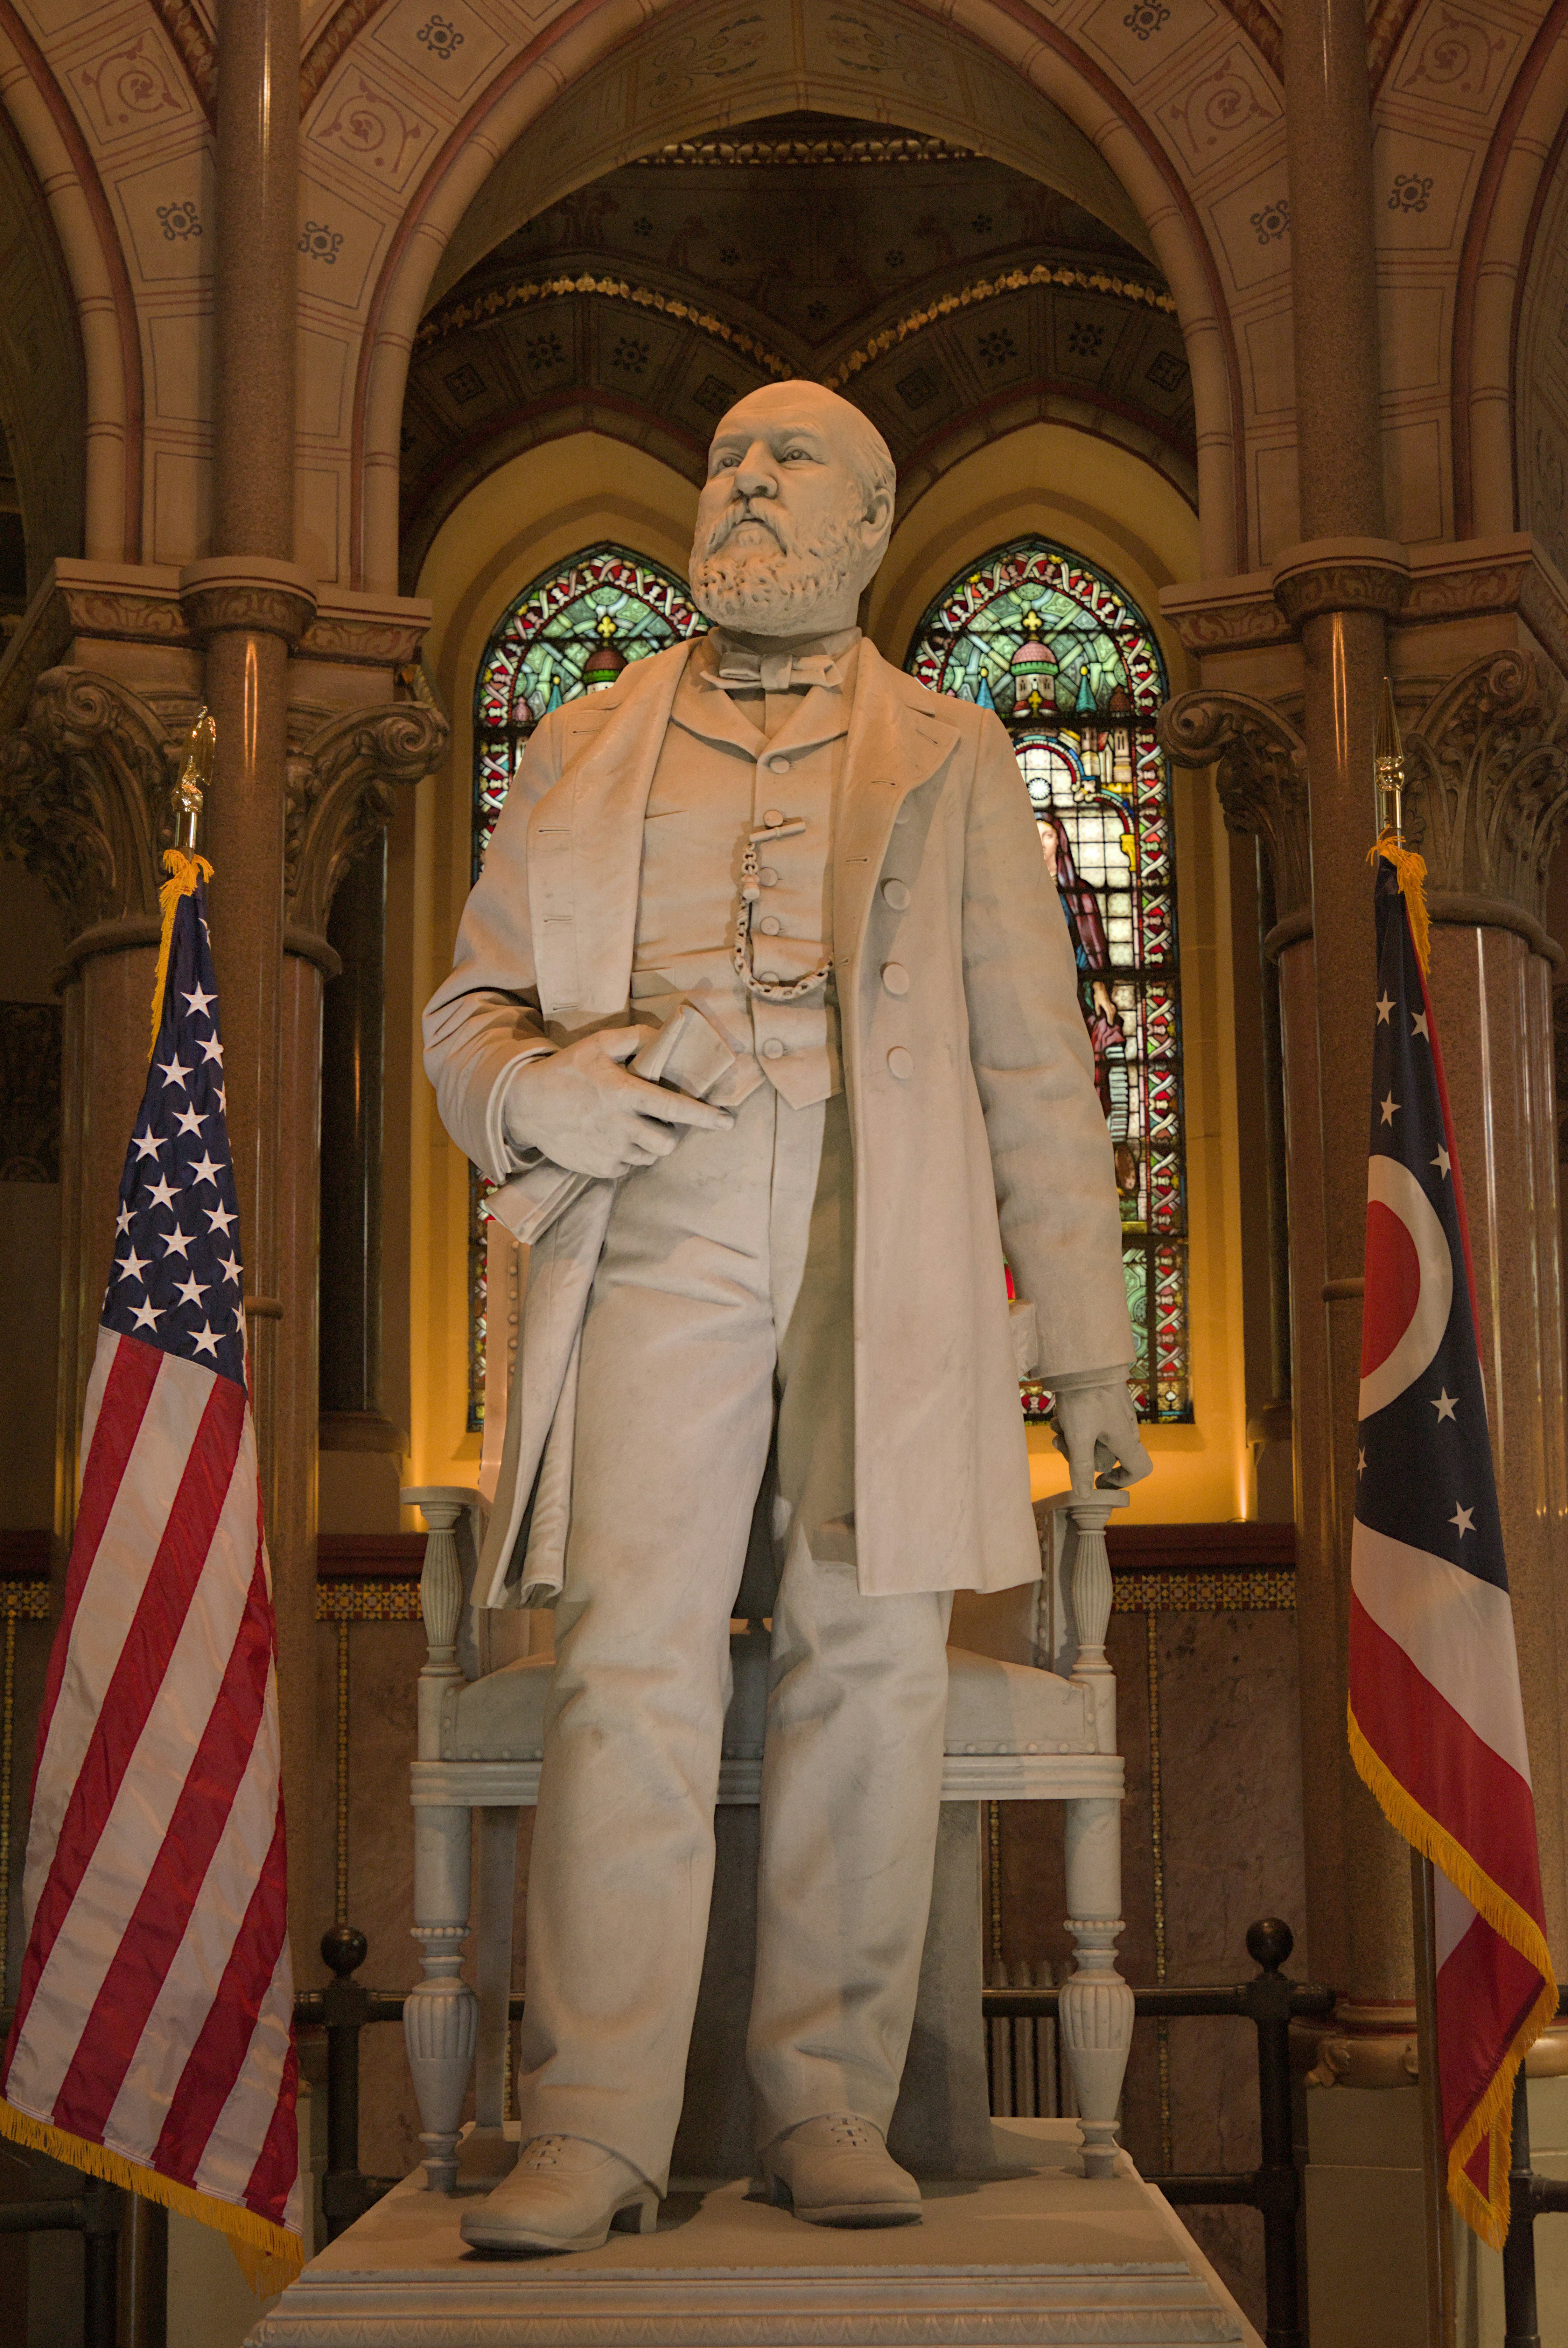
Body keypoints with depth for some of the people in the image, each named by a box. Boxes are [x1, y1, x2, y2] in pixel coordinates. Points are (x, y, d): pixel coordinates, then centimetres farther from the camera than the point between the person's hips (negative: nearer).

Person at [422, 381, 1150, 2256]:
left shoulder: (949, 763, 18)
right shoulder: (582, 753, 21)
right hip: (657, 1250, 0)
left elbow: (1035, 1067, 13)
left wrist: (1087, 1344, 7)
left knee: (872, 1670, -4)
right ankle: (591, 2131, -9)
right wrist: (540, 1093, -6)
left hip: (890, 1262, 0)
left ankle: (828, 2110, 4)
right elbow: (465, 1010, 19)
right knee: (627, 1664, -11)